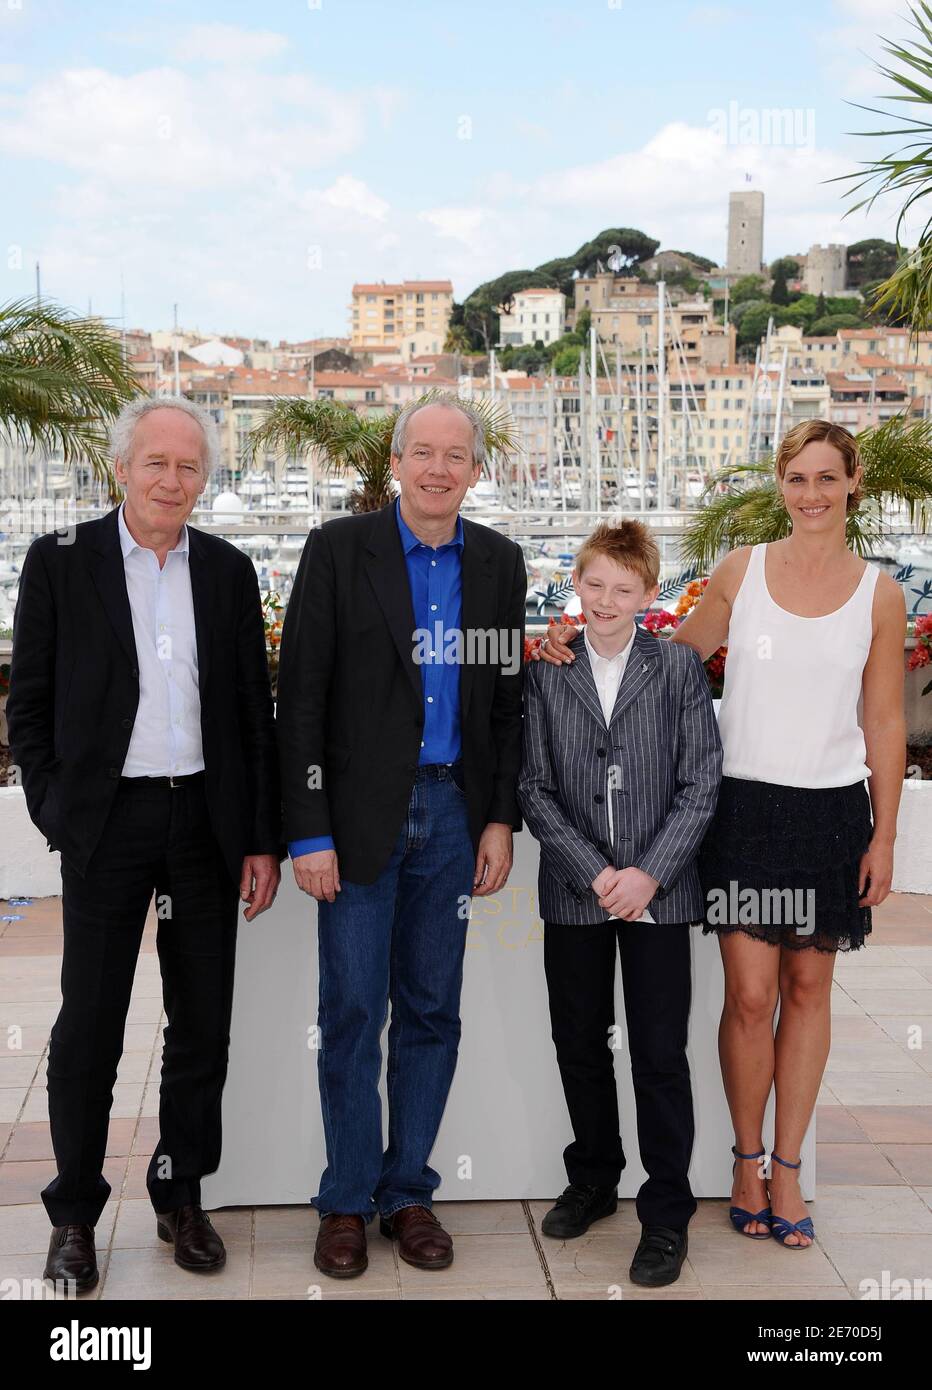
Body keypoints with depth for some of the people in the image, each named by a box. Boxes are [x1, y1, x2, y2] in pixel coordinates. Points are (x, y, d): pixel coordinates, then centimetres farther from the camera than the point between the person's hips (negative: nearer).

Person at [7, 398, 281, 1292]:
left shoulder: (229, 571, 7)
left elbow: (255, 711, 8)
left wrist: (263, 839, 4)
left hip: (208, 817, 3)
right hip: (108, 818, -3)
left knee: (203, 1024, 10)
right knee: (89, 1024, 3)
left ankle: (181, 1197, 25)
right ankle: (73, 1213, 18)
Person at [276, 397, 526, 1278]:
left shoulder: (498, 562, 7)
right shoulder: (338, 549, -4)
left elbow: (507, 699, 10)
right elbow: (300, 699, -7)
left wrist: (501, 819, 3)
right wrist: (309, 833, -11)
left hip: (452, 813, 3)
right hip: (359, 813, -3)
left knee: (431, 1011, 9)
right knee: (353, 1012, 2)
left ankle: (408, 1193, 22)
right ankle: (347, 1200, 16)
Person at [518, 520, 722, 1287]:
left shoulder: (680, 668, -1)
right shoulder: (546, 672, 2)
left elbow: (701, 784, -4)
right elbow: (535, 788, -1)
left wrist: (648, 872, -12)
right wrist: (593, 873, -10)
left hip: (658, 891, -2)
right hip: (574, 892, 2)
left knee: (661, 1055, 1)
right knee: (580, 1043, 13)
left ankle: (667, 1211, 13)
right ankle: (594, 1180, 32)